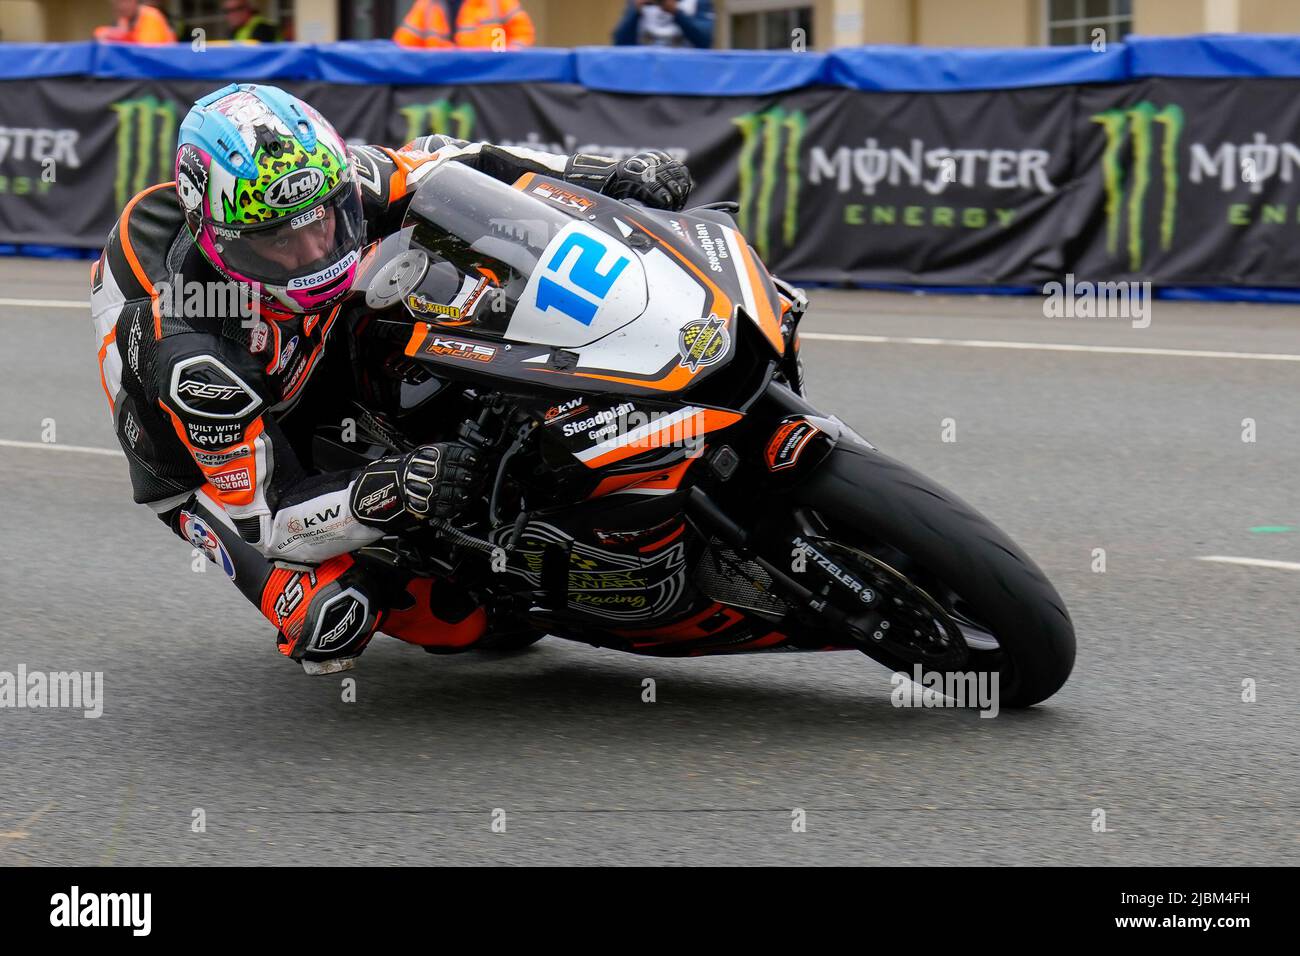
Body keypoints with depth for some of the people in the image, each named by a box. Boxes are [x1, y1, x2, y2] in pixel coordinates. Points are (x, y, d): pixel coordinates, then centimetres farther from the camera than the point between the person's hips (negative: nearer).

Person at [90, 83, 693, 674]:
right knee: (335, 624, -28)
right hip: (211, 467, -6)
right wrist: (392, 494, -52)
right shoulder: (191, 358, -42)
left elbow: (449, 166, -11)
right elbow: (262, 518, -35)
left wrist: (609, 176, -22)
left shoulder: (325, 185, -28)